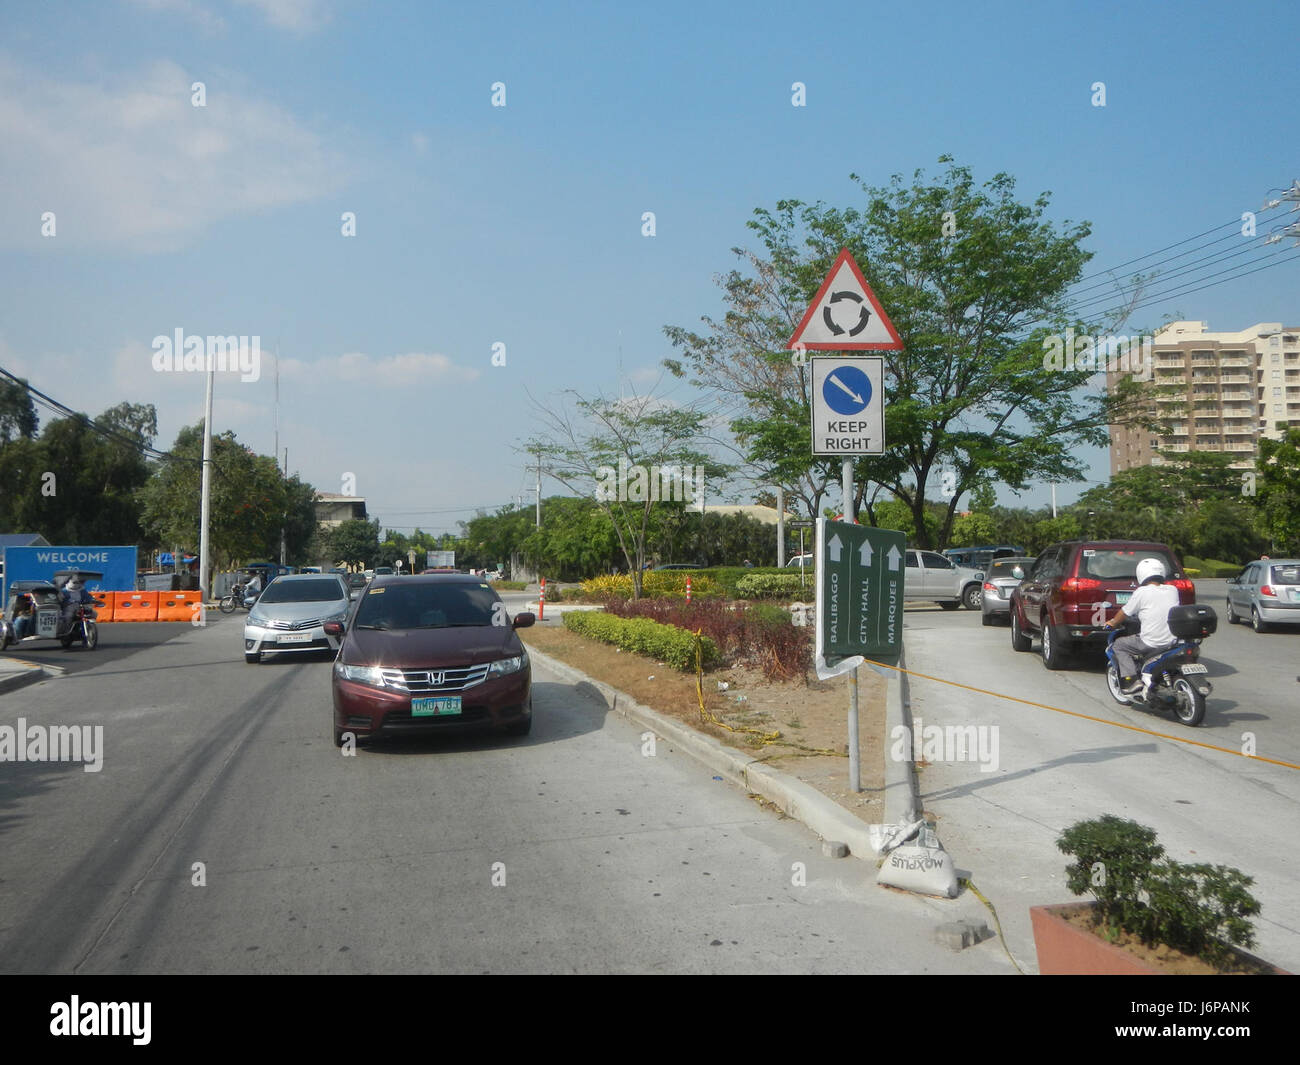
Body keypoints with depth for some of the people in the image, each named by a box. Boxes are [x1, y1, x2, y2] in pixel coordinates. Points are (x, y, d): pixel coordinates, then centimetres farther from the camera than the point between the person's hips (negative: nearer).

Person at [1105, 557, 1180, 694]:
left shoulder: (1142, 592, -8)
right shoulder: (1173, 590, 6)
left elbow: (1124, 613, 3)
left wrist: (1112, 623, 22)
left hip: (1151, 643, -6)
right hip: (1173, 641, 6)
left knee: (1119, 645, 13)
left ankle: (1131, 680, -1)